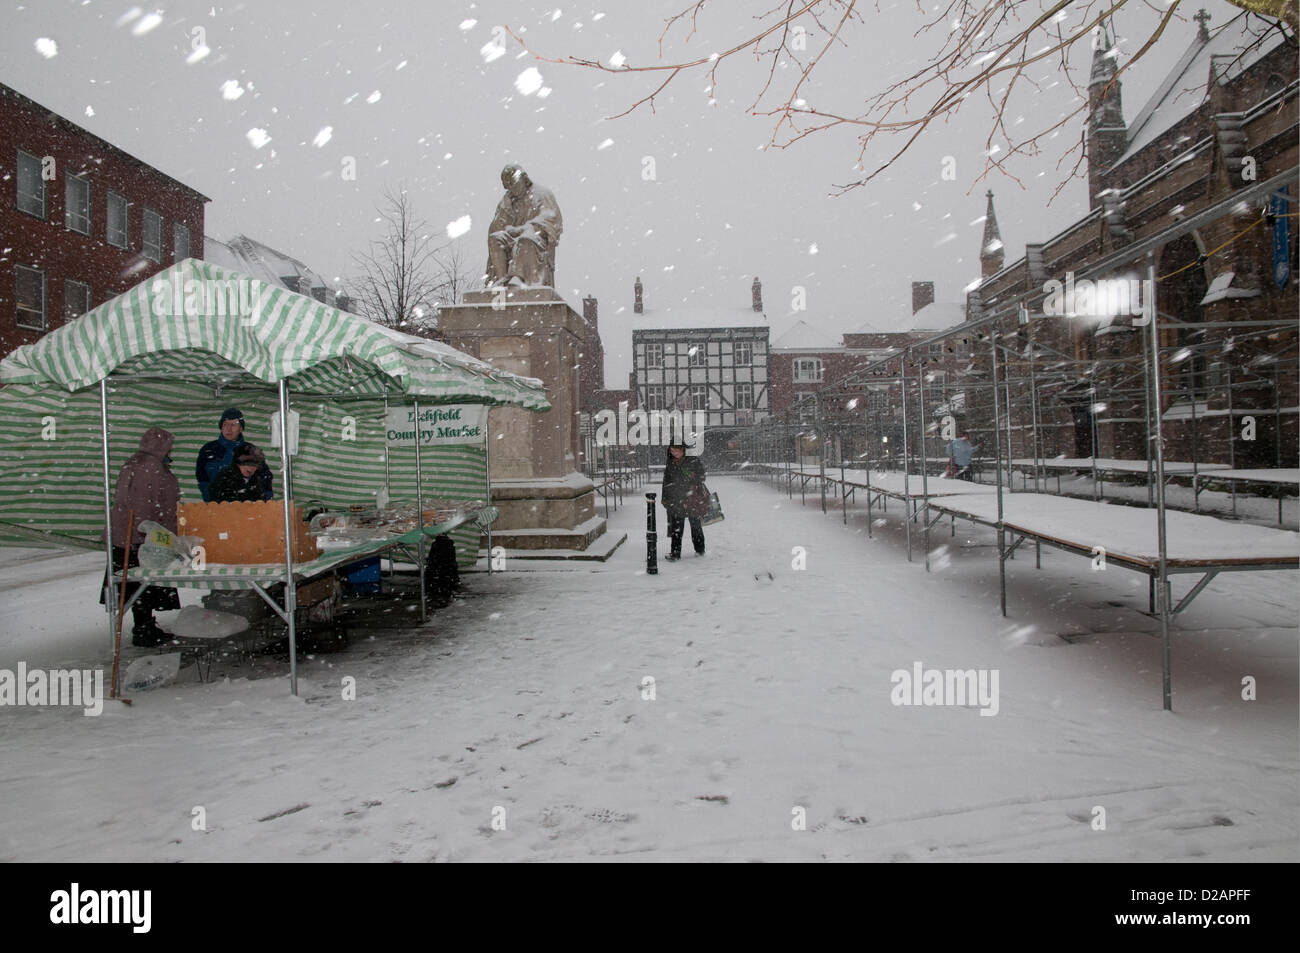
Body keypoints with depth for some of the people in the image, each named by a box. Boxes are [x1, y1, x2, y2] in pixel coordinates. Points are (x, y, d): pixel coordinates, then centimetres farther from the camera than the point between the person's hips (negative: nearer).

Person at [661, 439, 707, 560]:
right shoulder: (669, 463, 7)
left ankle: (700, 549, 23)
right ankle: (675, 552, 1)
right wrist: (665, 498, 13)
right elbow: (666, 482, 14)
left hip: (693, 499, -2)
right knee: (676, 527, -2)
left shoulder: (693, 460, -4)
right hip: (676, 501, 2)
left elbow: (701, 476, 0)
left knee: (696, 525, 8)